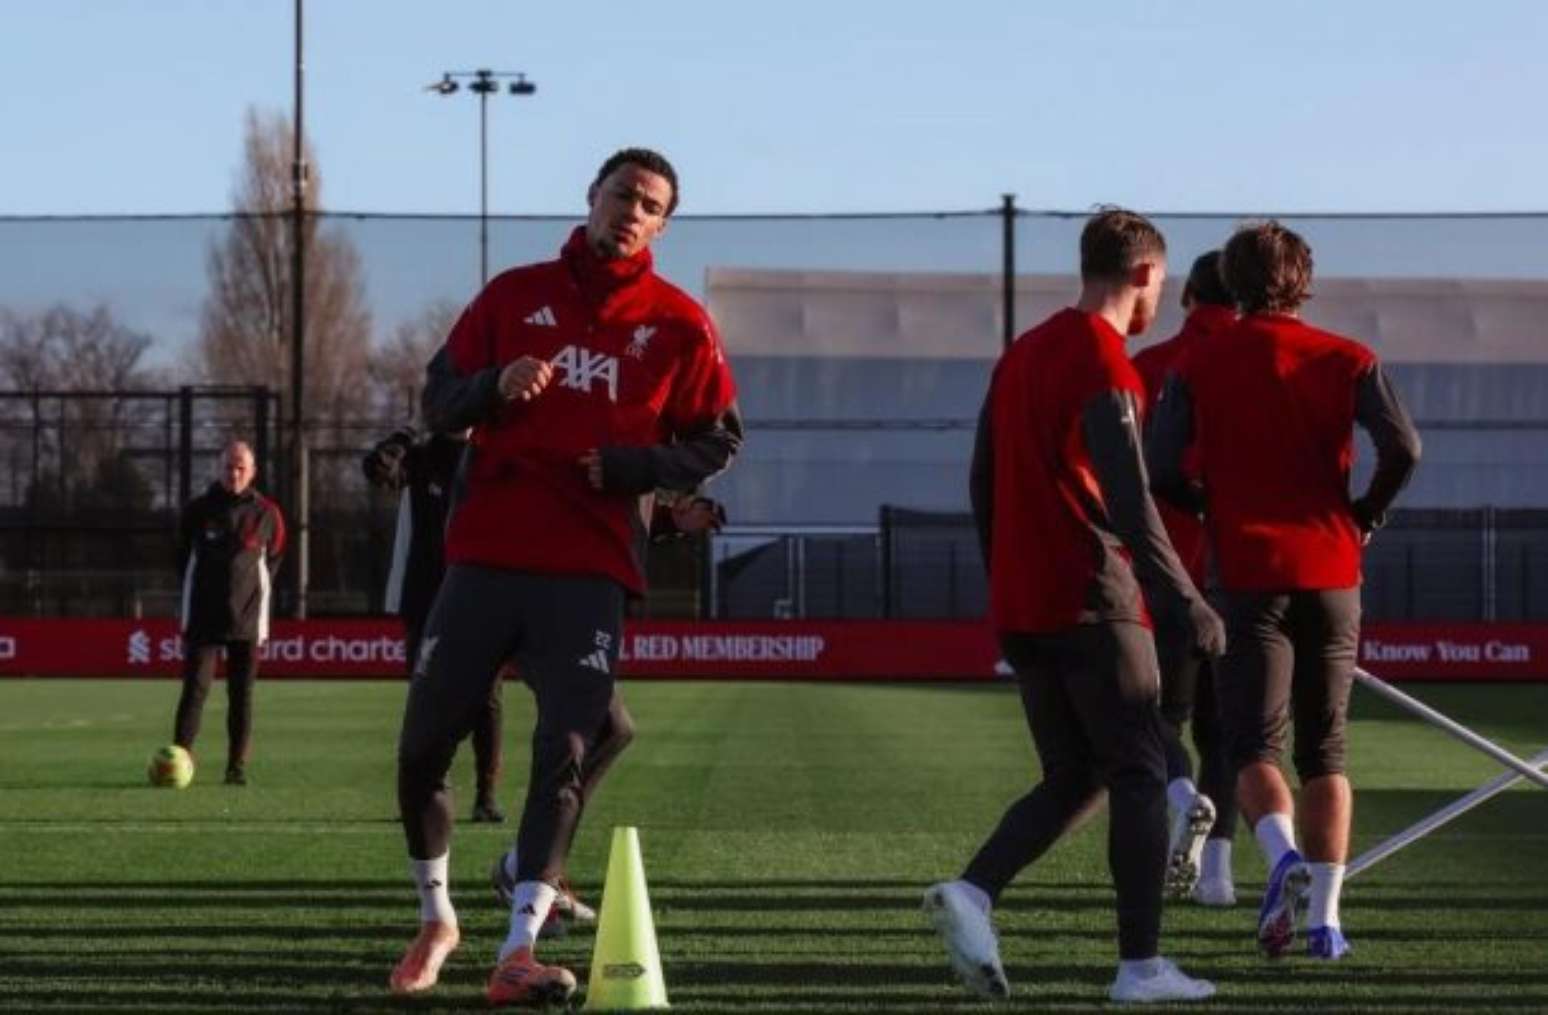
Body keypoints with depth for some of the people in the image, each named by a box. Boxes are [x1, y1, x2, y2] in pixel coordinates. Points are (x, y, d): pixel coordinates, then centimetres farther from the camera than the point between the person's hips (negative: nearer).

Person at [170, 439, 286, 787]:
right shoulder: (198, 510, 3)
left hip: (247, 618, 1)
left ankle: (238, 767, 6)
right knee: (195, 689, -8)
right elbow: (183, 559, 13)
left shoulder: (266, 514, 3)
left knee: (242, 694, 2)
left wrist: (257, 594, 8)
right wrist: (192, 598, 12)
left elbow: (273, 560, 13)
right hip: (203, 618, 0)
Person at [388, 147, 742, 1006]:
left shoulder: (678, 324, 4)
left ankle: (518, 952, -14)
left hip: (589, 572, -2)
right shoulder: (515, 295, 9)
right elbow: (438, 401, 9)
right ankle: (436, 918, 24)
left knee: (565, 753, -13)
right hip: (482, 557, 2)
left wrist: (626, 465, -10)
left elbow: (718, 442, 5)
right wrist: (494, 386, -12)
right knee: (422, 746, 3)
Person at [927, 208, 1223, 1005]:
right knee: (1138, 777, 1)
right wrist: (1184, 601, -16)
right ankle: (1140, 964, 0)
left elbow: (983, 484, 18)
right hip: (1092, 606, -8)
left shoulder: (1020, 355, 14)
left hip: (1020, 608, 8)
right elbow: (1128, 500, -18)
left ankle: (972, 893, -6)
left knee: (1072, 779, 14)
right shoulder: (1103, 360, -11)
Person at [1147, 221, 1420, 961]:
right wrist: (1366, 517, 7)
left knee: (1254, 746, 1)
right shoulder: (1346, 360, 4)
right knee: (1325, 748, 11)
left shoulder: (1198, 366, 2)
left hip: (1251, 573, -2)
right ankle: (1324, 918, 6)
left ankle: (1283, 857, -28)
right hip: (1332, 572, 2)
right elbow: (1403, 448, -10)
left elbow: (1159, 469, -7)